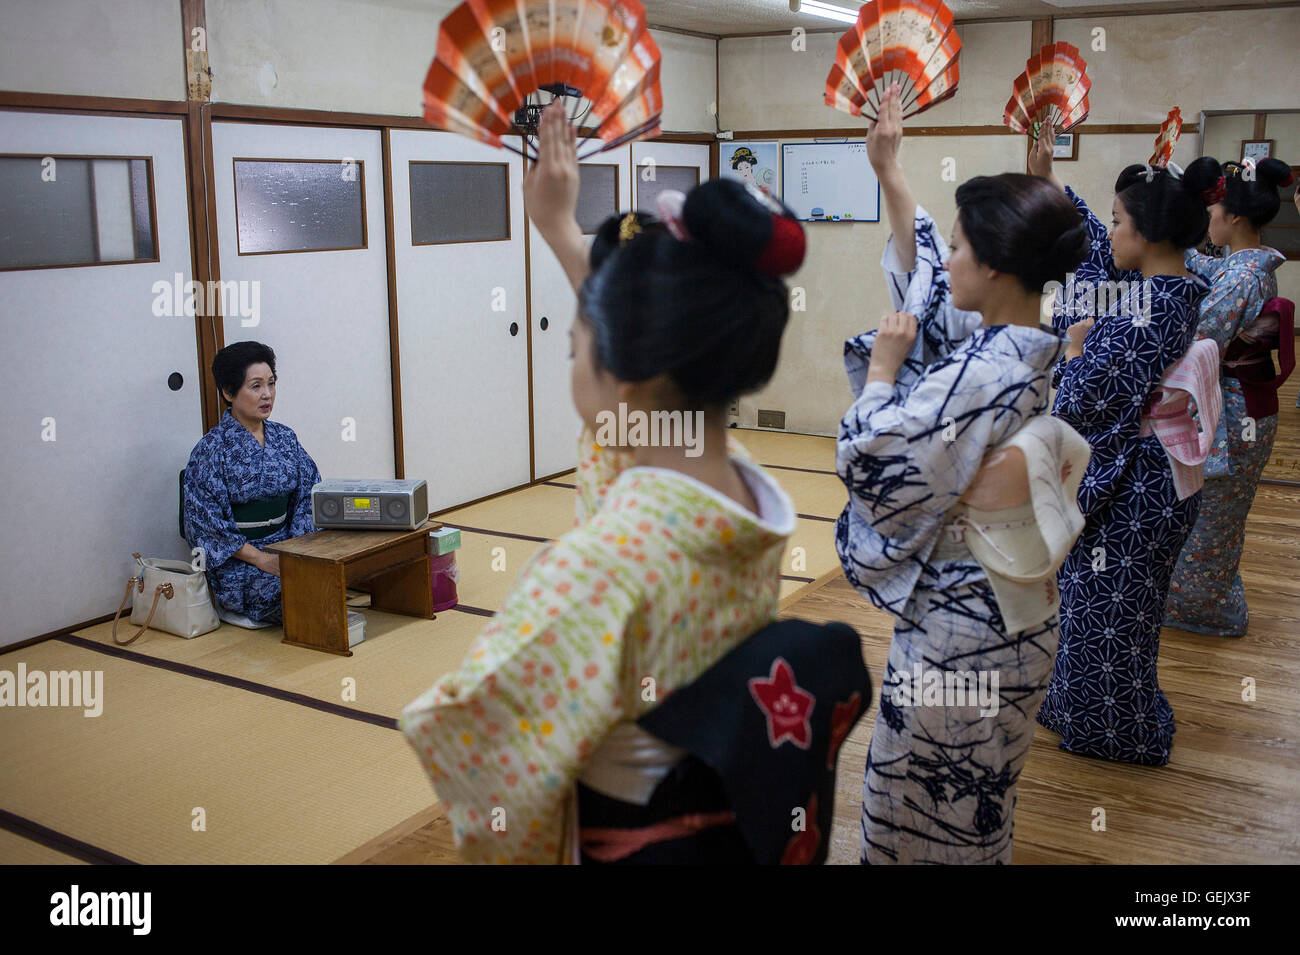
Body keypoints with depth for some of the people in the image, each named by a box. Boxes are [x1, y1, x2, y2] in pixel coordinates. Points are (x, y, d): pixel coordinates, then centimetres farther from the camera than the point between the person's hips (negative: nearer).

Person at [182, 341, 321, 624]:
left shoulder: (285, 438, 9)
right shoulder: (210, 449, -8)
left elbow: (309, 494, 8)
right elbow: (206, 521, -11)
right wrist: (262, 559, -19)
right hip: (237, 561, -5)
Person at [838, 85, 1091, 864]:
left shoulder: (981, 374, -28)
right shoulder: (1031, 348, -1)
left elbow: (874, 461, -23)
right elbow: (926, 273, 14)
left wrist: (882, 367, -10)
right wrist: (889, 172, 19)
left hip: (960, 625, -9)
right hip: (1013, 616, 9)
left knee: (933, 805, 11)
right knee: (977, 796, 27)